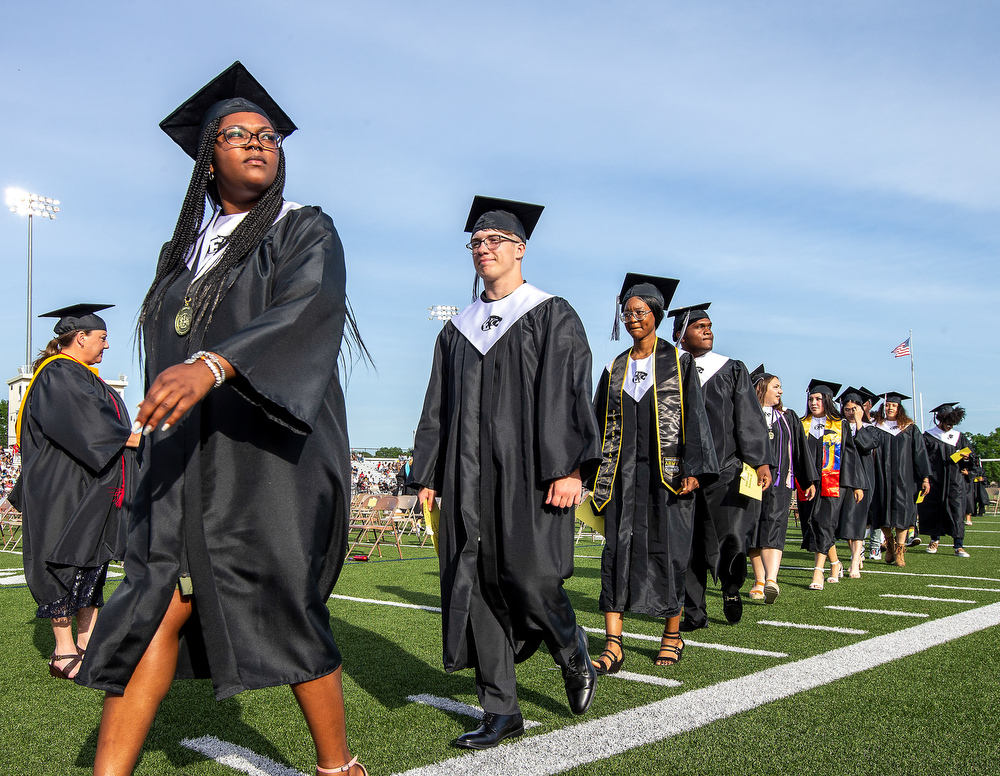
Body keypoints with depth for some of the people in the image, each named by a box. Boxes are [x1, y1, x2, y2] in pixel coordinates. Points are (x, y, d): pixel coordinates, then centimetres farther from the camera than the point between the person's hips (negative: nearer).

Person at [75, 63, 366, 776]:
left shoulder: (306, 231, 1)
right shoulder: (187, 251, 18)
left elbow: (310, 316, -19)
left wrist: (212, 365, -34)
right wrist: (159, 448, 19)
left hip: (272, 453, -5)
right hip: (191, 461, 5)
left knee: (285, 613, -2)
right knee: (158, 610, -4)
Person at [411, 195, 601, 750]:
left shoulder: (553, 317, 3)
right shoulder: (458, 329, 17)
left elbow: (568, 394, -6)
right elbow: (437, 407, 17)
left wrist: (569, 469, -17)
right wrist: (428, 474, 10)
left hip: (528, 472, -5)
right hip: (470, 478, 5)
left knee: (530, 579, -10)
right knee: (478, 585, 2)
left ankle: (572, 653, 23)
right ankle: (501, 710, 11)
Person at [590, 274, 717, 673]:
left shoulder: (678, 361, 3)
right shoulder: (615, 369, 13)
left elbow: (694, 416, -3)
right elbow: (600, 424, 14)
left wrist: (693, 469, -13)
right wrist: (595, 473, 7)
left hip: (666, 471, -3)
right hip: (624, 473, 3)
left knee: (667, 549, 2)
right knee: (618, 550, -5)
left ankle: (673, 634, 20)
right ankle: (613, 645, -6)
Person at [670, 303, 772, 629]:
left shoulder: (732, 370, 10)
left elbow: (750, 419, 5)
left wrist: (761, 461, -5)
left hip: (727, 469, 0)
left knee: (733, 537, -9)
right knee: (689, 543, 1)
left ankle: (731, 587, 21)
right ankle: (694, 612, 12)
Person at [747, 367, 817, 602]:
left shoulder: (788, 417, 15)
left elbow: (800, 450, 17)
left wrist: (809, 481, 14)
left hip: (779, 481, 1)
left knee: (773, 526, -15)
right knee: (754, 530, 3)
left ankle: (771, 580, -28)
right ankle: (759, 582, 12)